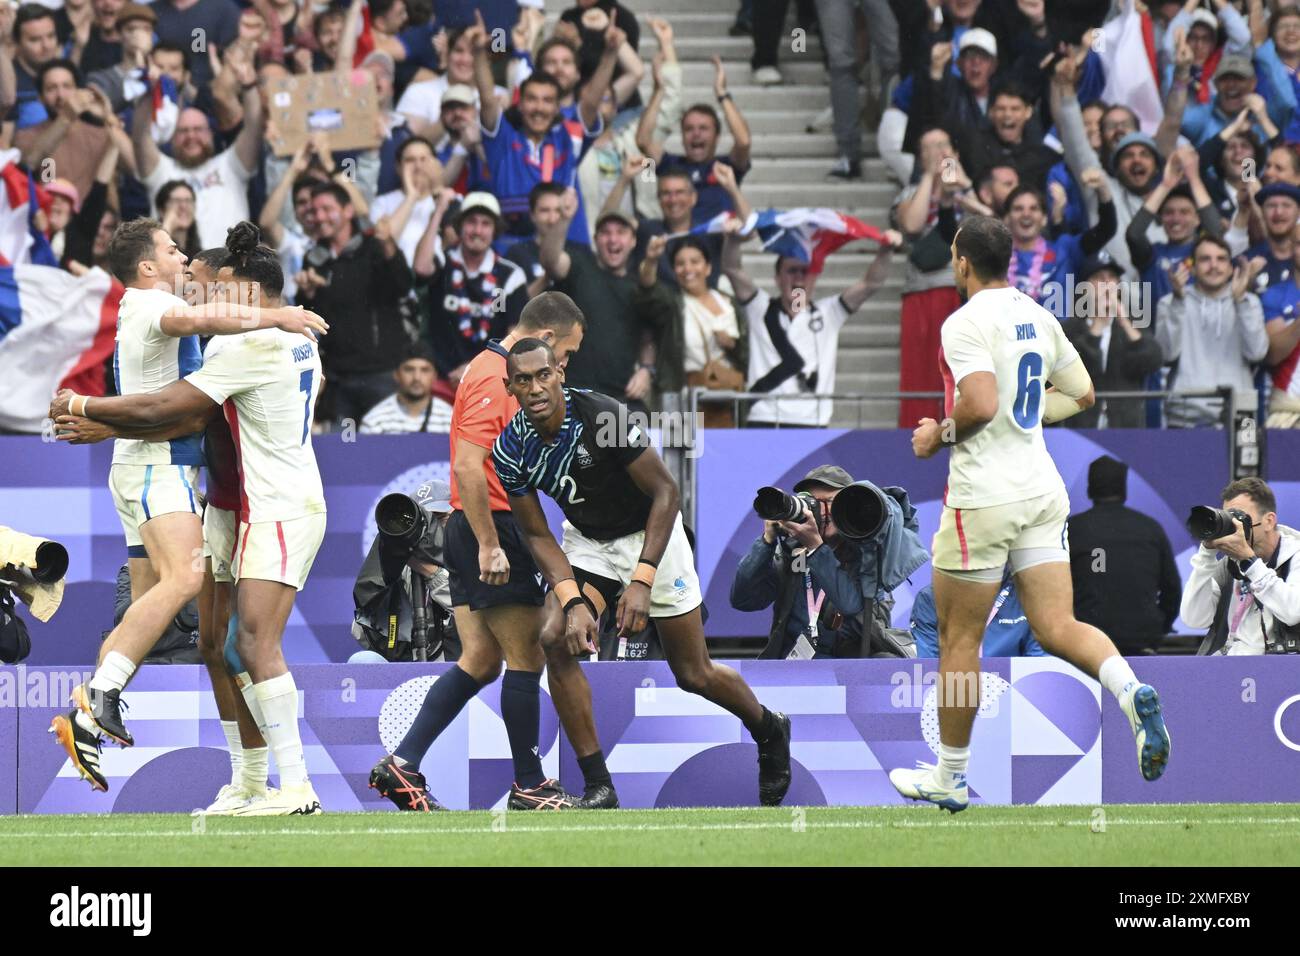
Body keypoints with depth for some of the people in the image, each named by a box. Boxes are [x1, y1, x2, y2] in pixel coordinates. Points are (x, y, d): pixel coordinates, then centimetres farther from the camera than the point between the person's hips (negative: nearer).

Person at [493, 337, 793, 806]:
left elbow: (665, 492, -23)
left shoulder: (603, 415, -30)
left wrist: (642, 580, -29)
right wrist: (572, 601, -22)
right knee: (555, 639, -21)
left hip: (649, 534, -4)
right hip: (587, 541, 4)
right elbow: (537, 535, -7)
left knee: (694, 675, 3)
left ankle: (770, 731, 36)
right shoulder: (510, 450, -15)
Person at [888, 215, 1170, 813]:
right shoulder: (1037, 316, 11)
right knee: (1057, 627, 2)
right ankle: (1130, 689, -27)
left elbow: (980, 404, -26)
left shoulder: (965, 323, -13)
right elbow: (1081, 395, 21)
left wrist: (939, 436, -9)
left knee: (959, 637, 6)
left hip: (983, 498, -7)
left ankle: (950, 778, 14)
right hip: (1042, 491, 7)